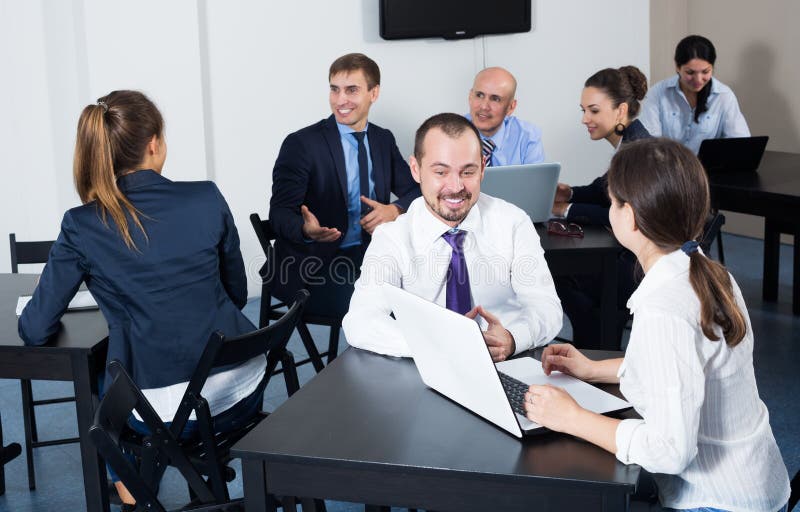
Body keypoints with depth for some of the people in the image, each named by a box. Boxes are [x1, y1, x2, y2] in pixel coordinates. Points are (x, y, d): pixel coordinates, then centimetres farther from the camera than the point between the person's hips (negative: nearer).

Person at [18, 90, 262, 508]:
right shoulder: (207, 199, -4)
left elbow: (35, 330, -4)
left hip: (162, 413, -1)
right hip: (240, 393, 1)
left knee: (103, 382, 34)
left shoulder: (82, 226, -7)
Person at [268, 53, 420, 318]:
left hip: (371, 256, 5)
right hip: (316, 264, -5)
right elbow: (280, 212, -11)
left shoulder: (384, 139, 10)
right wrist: (306, 229, -34)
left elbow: (415, 191, 12)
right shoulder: (301, 144, -6)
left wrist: (394, 210, -13)